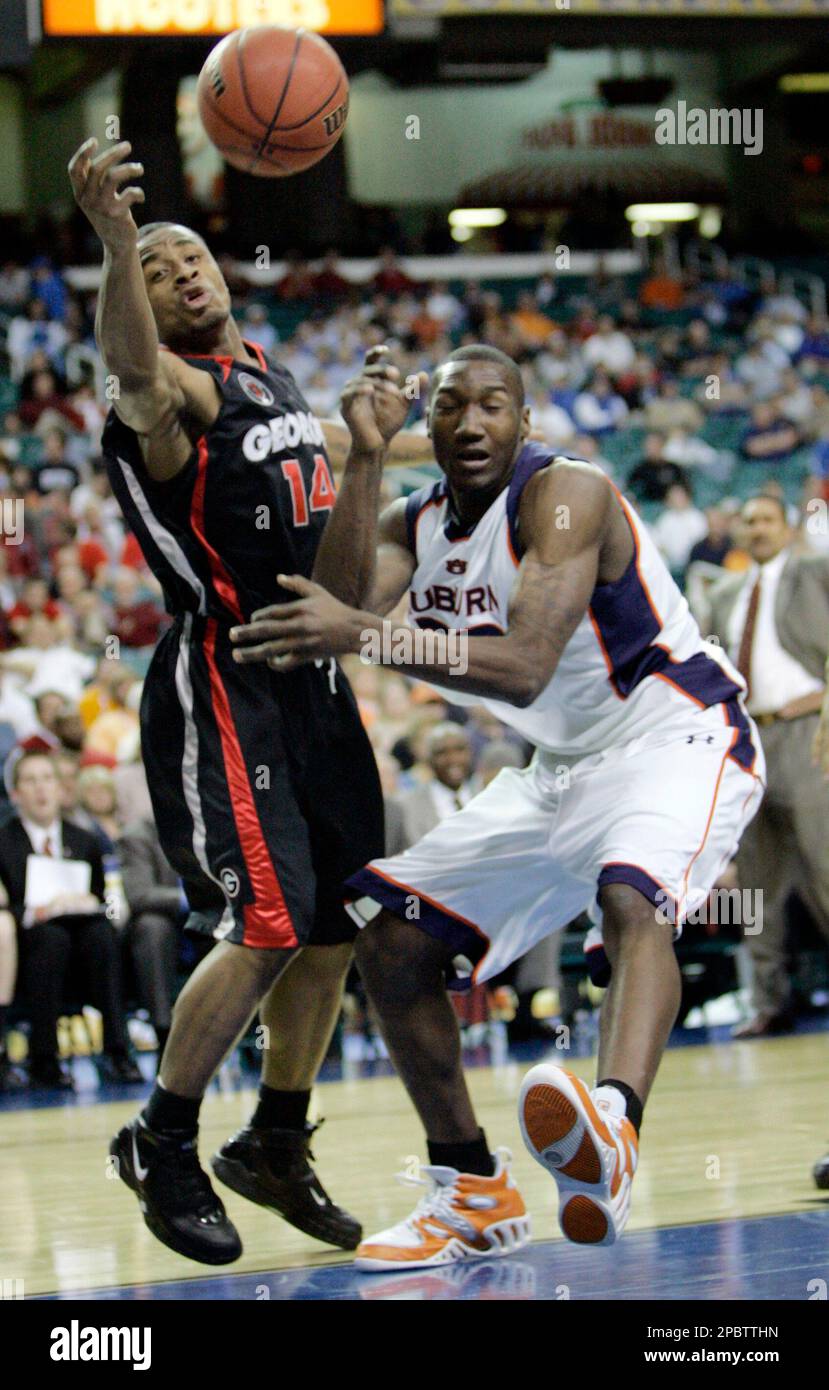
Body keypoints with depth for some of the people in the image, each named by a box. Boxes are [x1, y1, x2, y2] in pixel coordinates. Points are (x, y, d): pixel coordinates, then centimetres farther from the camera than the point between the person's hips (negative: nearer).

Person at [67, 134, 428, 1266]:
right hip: (221, 692, -8)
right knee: (268, 927, -16)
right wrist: (115, 242, -60)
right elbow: (133, 372, -41)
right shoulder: (176, 395, -12)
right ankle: (163, 1143, 1)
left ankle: (275, 1147, 27)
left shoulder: (273, 375, 14)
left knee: (335, 929, 12)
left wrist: (368, 452, 6)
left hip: (313, 684, 8)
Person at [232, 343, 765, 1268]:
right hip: (562, 767, 8)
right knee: (388, 942, 3)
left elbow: (527, 667, -35)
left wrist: (359, 634, -45)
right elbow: (345, 604, -18)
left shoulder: (566, 494, -21)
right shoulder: (411, 528, 2)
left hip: (676, 736, -8)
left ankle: (611, 1138, -64)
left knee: (631, 901, -38)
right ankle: (473, 1197, 12)